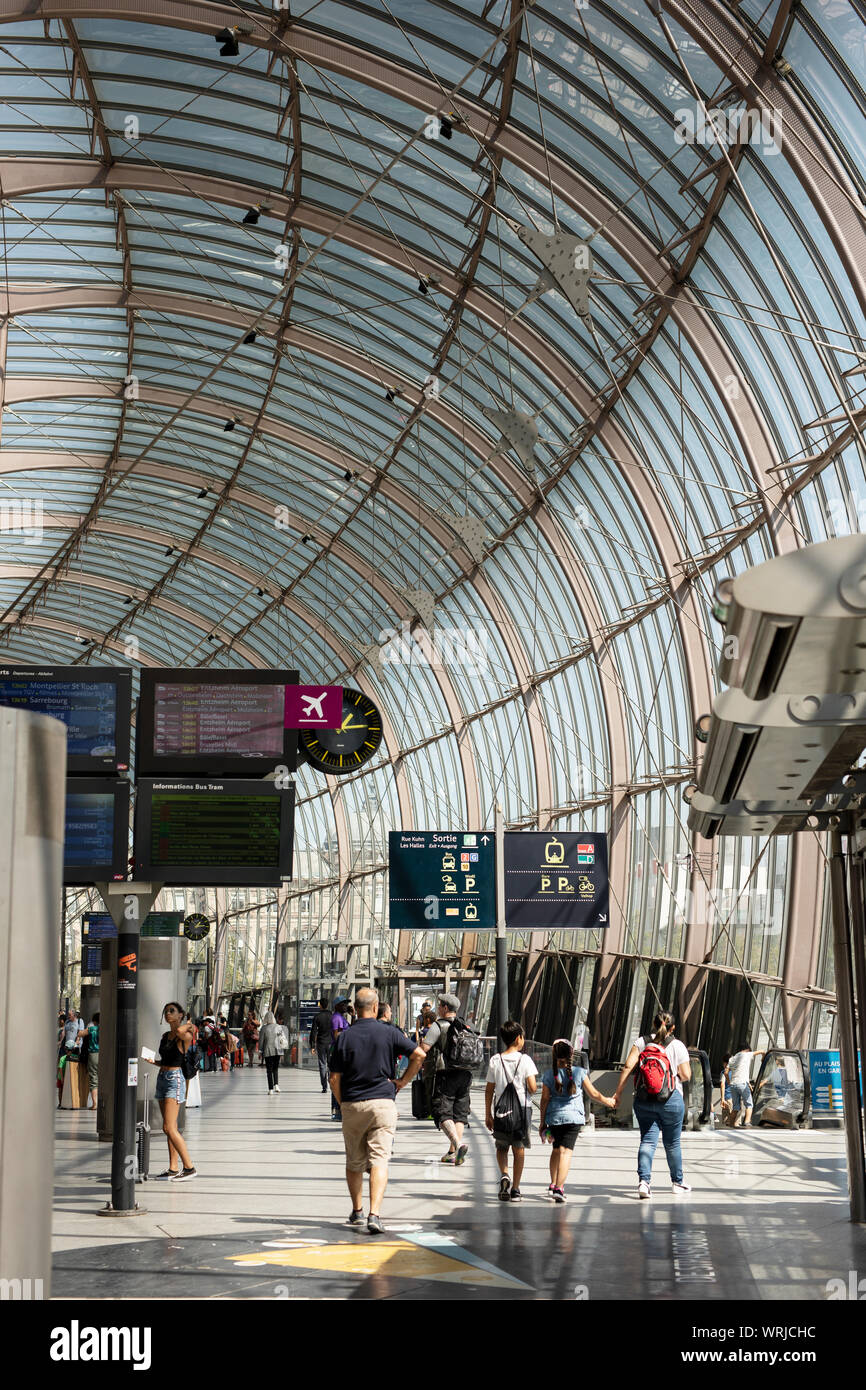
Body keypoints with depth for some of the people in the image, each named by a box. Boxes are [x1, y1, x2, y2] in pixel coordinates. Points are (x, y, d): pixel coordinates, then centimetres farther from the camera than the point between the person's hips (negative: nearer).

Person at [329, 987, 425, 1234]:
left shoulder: (345, 1037, -1)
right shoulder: (389, 1034, -1)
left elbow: (334, 1078, -1)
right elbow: (419, 1054, -5)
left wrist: (342, 1105, 12)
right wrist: (403, 1081, 6)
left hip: (352, 1105, 1)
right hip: (383, 1102, -1)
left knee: (354, 1162, 16)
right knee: (379, 1160, -5)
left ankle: (357, 1211, 28)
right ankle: (374, 1214, -19)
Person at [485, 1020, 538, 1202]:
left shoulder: (495, 1060, -1)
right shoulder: (524, 1059, -7)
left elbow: (489, 1090, 1)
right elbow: (532, 1087, -14)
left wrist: (488, 1115, 8)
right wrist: (534, 1088, 11)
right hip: (522, 1108, -2)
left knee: (501, 1146, 17)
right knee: (519, 1149, 8)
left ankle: (504, 1175, -9)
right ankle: (515, 1189, 8)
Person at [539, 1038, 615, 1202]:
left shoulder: (549, 1074, -1)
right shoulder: (579, 1072, -4)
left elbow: (545, 1099, 1)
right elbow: (593, 1094, 2)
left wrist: (542, 1122, 8)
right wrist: (608, 1101, 21)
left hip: (554, 1117, 3)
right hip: (573, 1117, -3)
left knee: (557, 1149, 21)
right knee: (566, 1151, -8)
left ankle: (554, 1184, 28)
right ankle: (558, 1188, -18)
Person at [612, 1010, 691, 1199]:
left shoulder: (641, 1042, 4)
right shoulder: (678, 1046, 0)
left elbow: (628, 1066, -6)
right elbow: (686, 1075, -4)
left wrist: (618, 1092, -3)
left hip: (643, 1099, 1)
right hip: (670, 1100, -1)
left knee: (647, 1140, 2)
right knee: (672, 1143, 12)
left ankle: (643, 1180, -15)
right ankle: (678, 1182, 26)